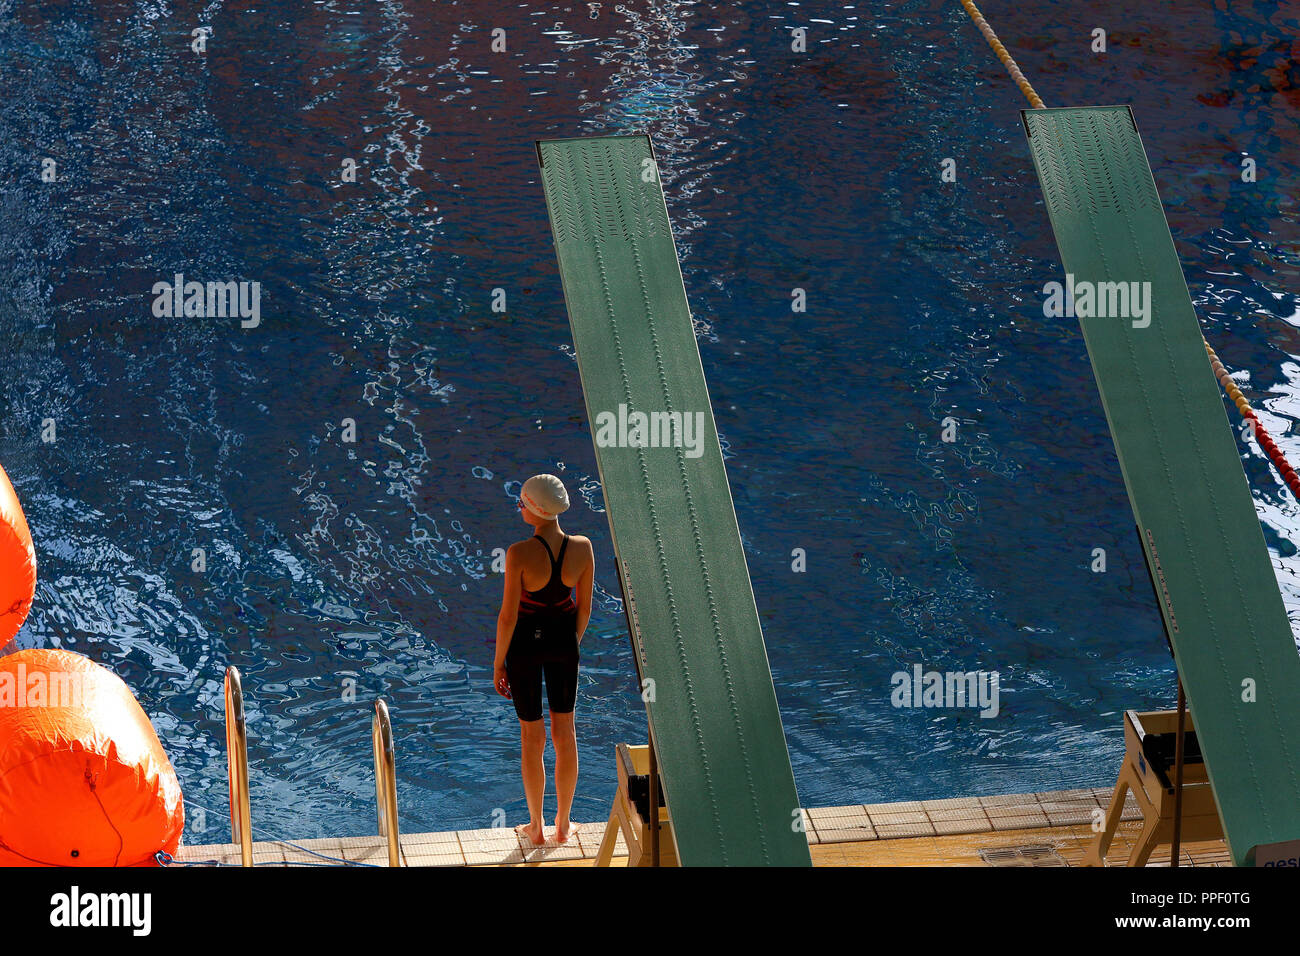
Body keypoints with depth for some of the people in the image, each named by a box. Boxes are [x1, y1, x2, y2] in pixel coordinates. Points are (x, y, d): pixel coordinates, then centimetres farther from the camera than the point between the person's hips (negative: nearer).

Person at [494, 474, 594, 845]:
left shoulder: (519, 554, -26)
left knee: (532, 738, 13)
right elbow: (584, 606, -1)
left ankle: (536, 828, 25)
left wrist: (498, 663, -5)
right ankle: (563, 824, 29)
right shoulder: (582, 548, -13)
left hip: (526, 643, -3)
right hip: (563, 641, 3)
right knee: (565, 733, 18)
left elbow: (508, 615, -19)